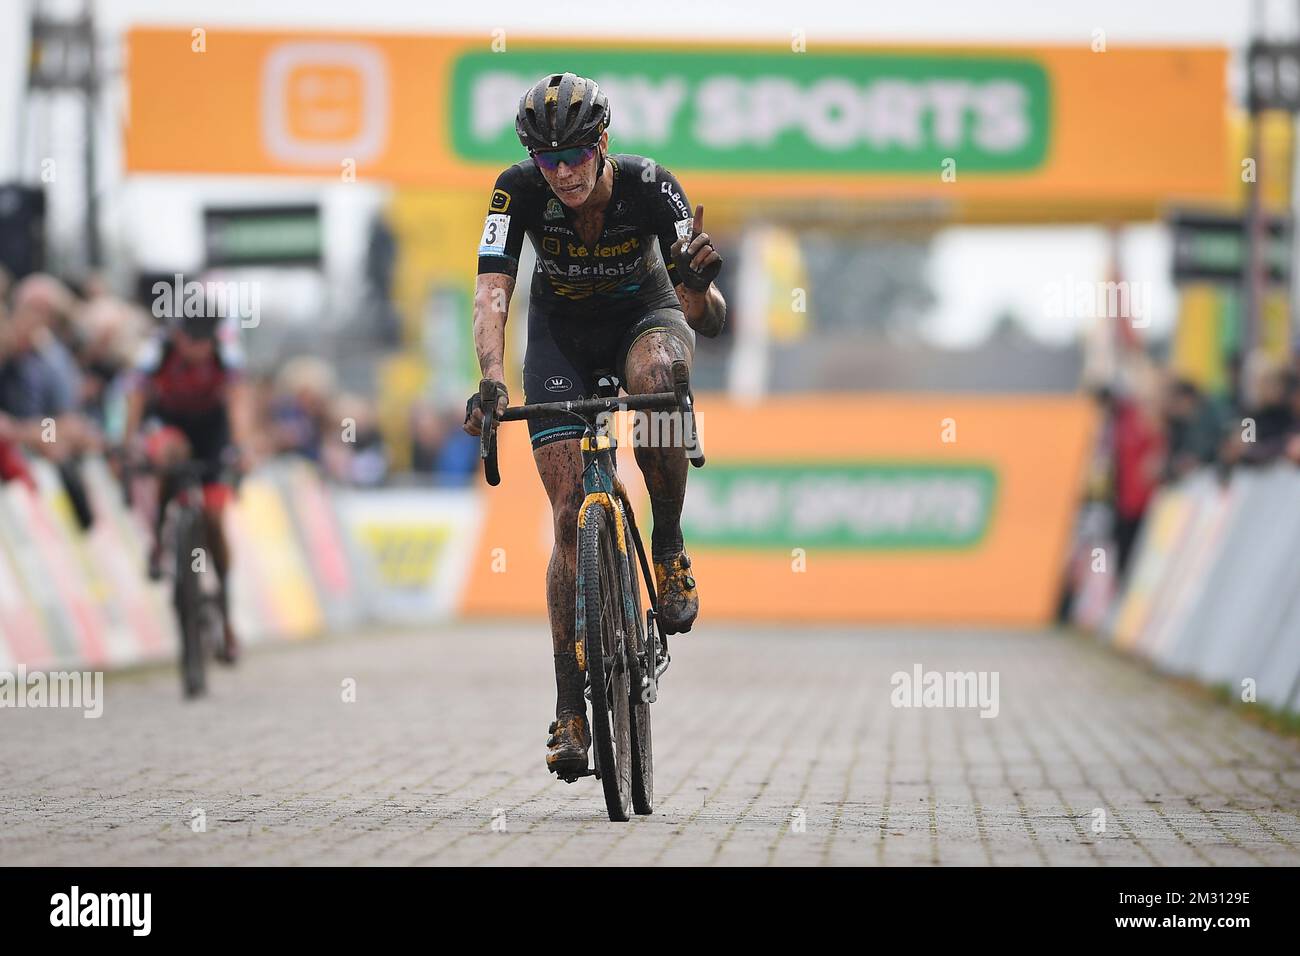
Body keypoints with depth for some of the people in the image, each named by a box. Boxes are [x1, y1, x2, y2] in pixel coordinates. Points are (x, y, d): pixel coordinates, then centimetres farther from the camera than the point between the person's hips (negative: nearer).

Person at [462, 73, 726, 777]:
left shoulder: (650, 186, -29)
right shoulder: (519, 189, -26)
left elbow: (707, 318, -32)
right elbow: (492, 294, -33)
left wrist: (700, 287, -56)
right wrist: (492, 381, -50)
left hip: (645, 312, -1)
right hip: (562, 329, 1)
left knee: (656, 375, -40)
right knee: (572, 516, -10)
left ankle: (669, 547, -18)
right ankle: (570, 712, -4)